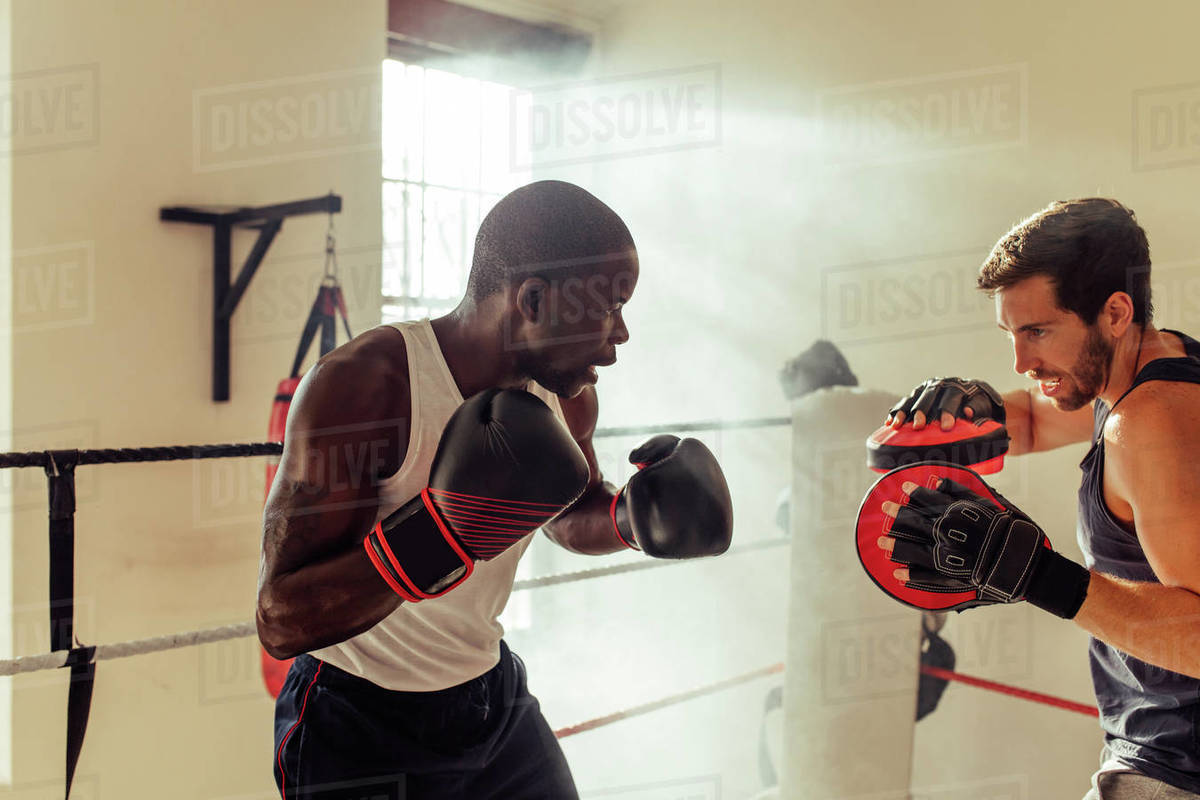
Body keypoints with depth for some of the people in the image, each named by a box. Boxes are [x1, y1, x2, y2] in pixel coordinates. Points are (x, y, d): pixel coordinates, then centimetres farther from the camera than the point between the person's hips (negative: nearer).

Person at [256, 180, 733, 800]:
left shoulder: (566, 395, -5)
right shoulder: (358, 385, -26)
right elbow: (281, 620, -29)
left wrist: (635, 515, -7)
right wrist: (442, 524, -40)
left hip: (494, 696, 6)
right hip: (357, 728, -6)